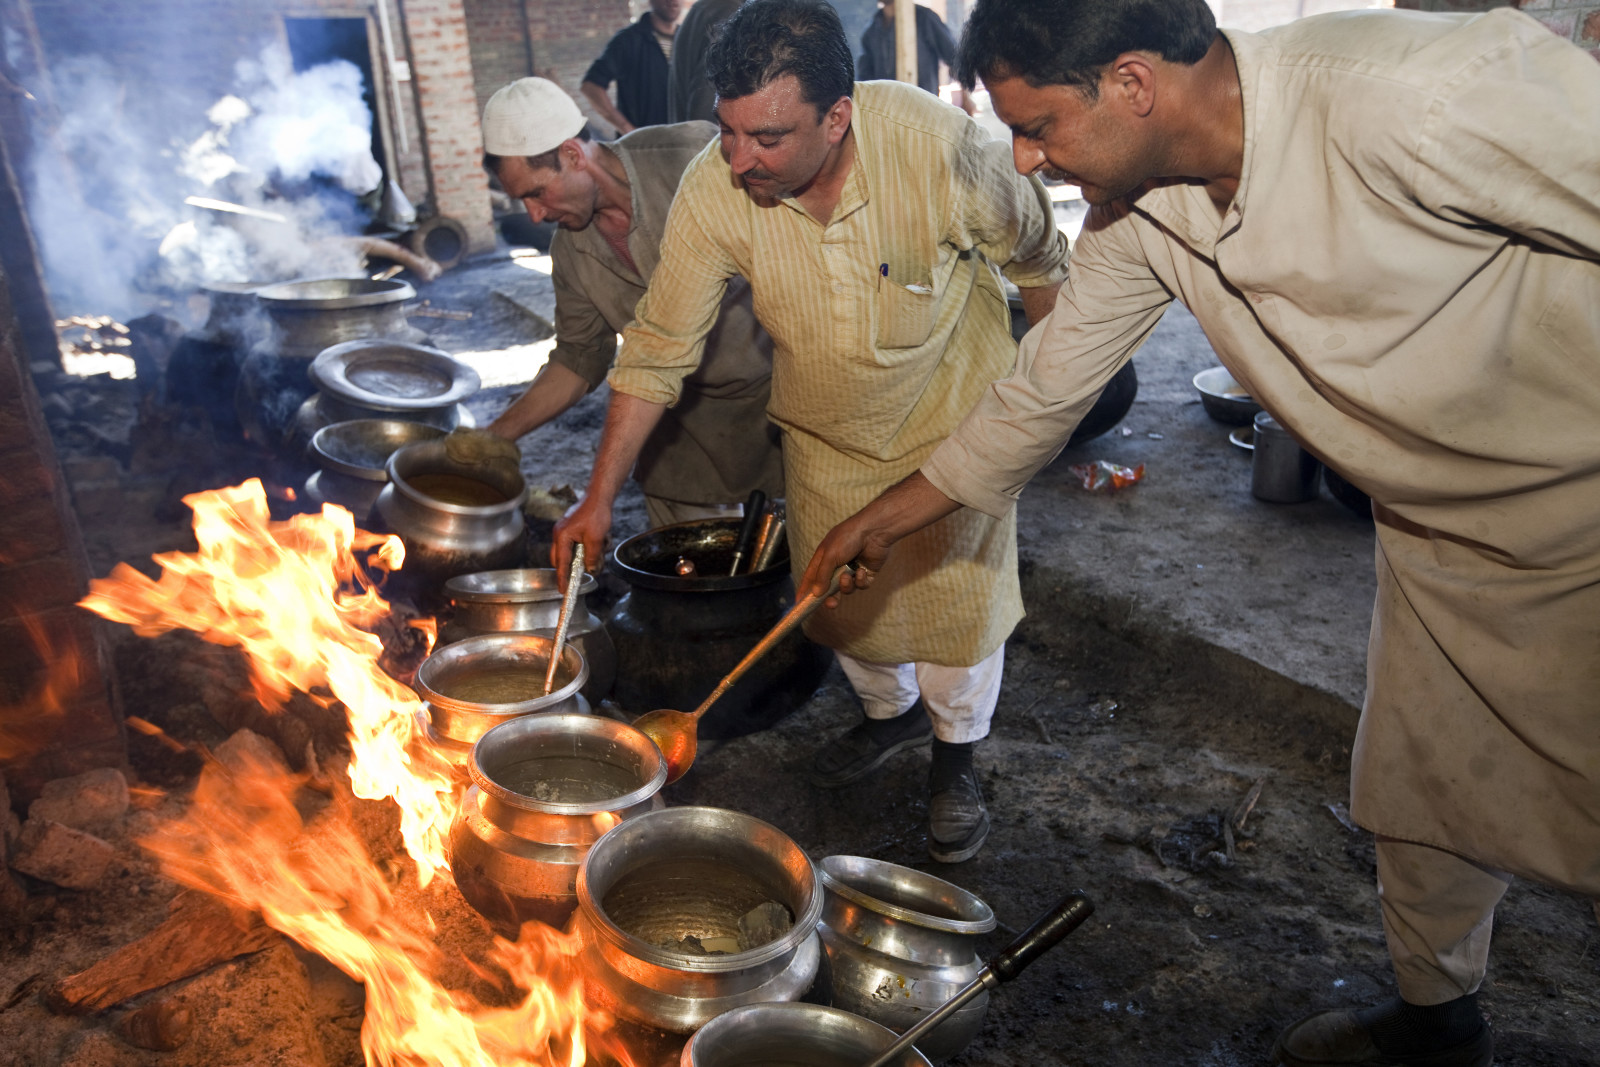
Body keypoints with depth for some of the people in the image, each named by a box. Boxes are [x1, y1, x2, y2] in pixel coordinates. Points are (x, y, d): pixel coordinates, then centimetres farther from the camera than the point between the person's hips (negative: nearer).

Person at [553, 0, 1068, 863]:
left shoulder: (937, 145, -33)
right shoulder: (712, 193, -27)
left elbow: (1036, 254, -12)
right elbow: (657, 348, -16)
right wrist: (600, 496, -16)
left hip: (951, 412, -2)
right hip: (824, 434, 3)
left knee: (961, 593, 4)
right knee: (839, 597, 14)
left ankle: (955, 755, 32)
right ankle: (891, 713, 45)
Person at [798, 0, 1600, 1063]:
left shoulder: (1426, 96, -33)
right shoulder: (1136, 214, -10)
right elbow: (1046, 387, 1)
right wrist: (885, 517, 9)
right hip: (1441, 534, 6)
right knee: (1418, 794, 19)